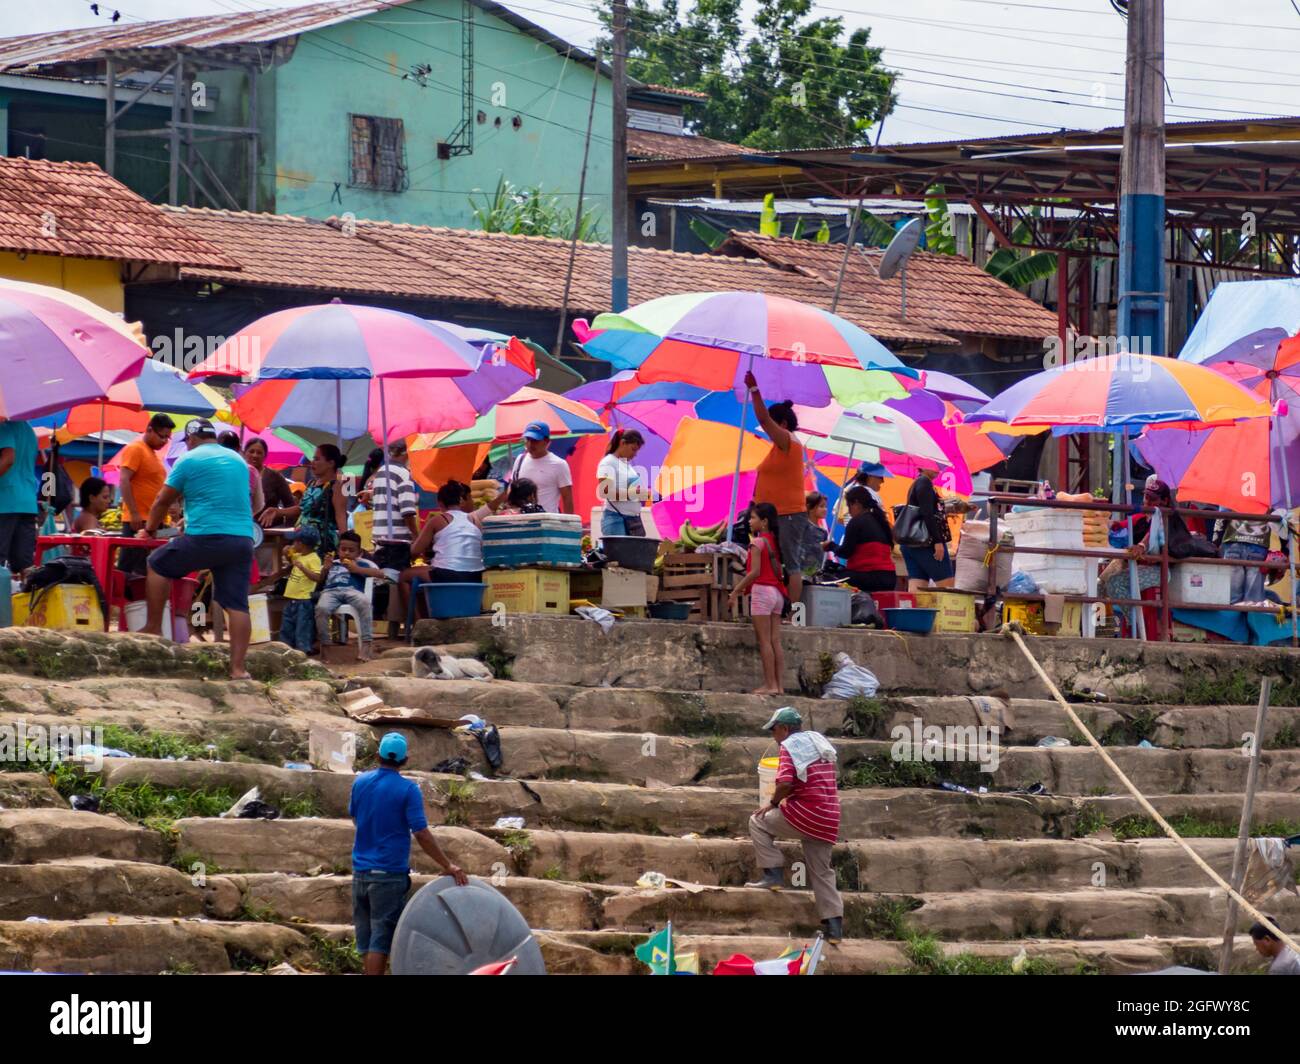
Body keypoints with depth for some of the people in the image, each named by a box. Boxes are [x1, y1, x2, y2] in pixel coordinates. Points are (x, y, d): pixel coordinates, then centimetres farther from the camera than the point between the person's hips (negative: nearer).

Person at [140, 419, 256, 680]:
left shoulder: (189, 460, 2)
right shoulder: (238, 461, 19)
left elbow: (162, 502, 6)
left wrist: (150, 529, 24)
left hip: (205, 538, -5)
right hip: (242, 540, 5)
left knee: (157, 565, 17)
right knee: (237, 605, 2)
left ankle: (154, 627, 15)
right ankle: (238, 667, -3)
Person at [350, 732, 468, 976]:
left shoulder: (360, 782, 3)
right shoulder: (407, 790, -12)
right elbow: (422, 834, -16)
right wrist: (448, 867, -13)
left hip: (361, 871, 5)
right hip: (390, 873, -5)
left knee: (366, 936, 14)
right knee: (381, 938, -4)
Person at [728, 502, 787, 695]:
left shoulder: (757, 542, -10)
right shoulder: (774, 541, 12)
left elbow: (755, 572, -17)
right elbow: (777, 571, 11)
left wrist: (736, 591, -11)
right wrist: (744, 587, 14)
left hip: (762, 590, -8)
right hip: (777, 592, 8)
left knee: (764, 641, -5)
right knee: (775, 642, 6)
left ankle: (770, 685, -8)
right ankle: (779, 684, 4)